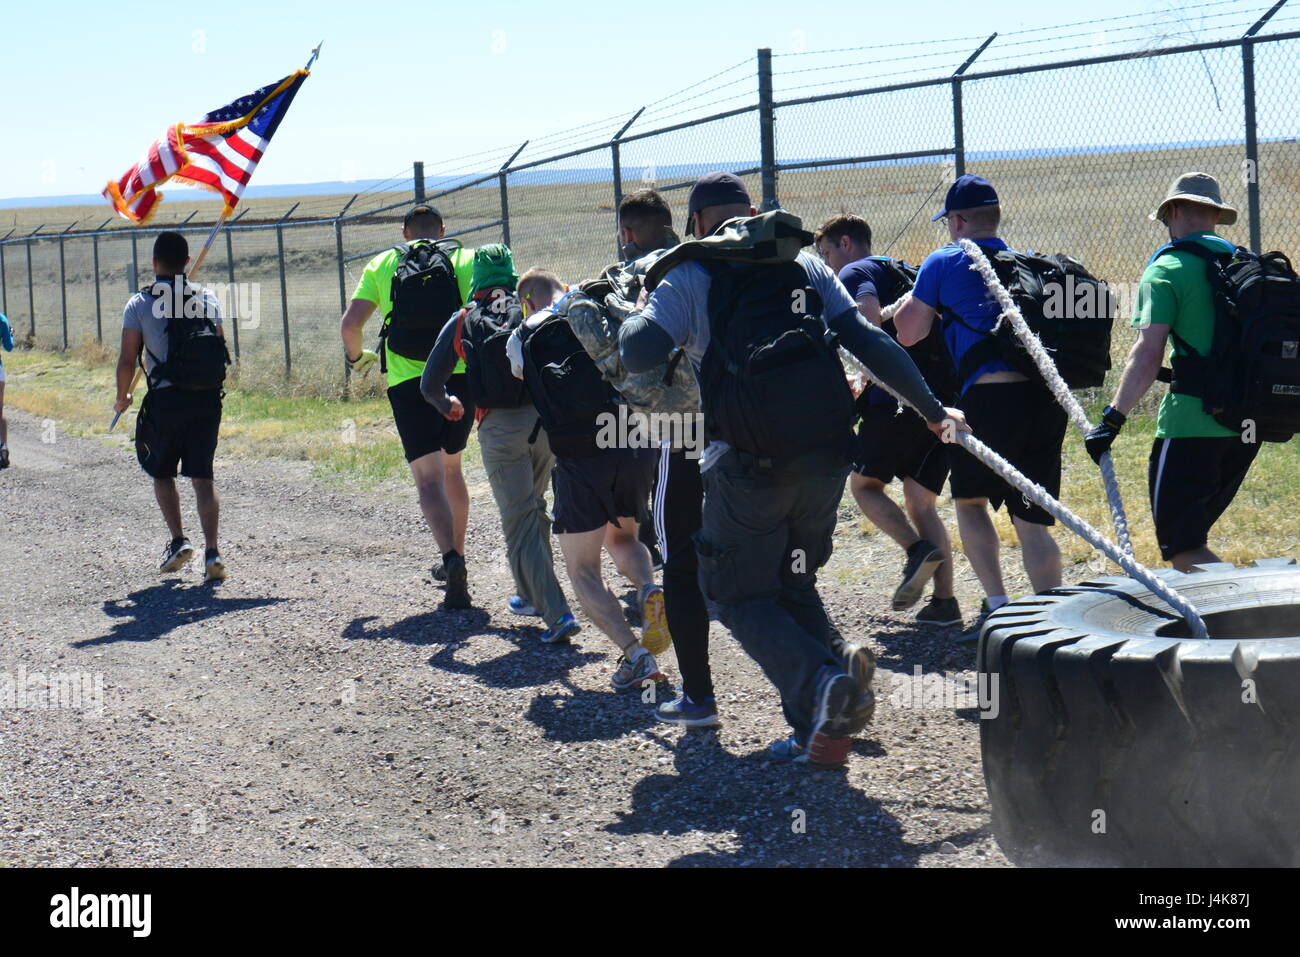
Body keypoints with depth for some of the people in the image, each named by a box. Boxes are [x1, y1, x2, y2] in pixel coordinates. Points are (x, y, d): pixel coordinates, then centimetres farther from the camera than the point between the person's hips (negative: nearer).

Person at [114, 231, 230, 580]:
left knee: (162, 473, 17)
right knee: (203, 476, 4)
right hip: (208, 398, 2)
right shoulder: (208, 298, 5)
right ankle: (212, 552, -8)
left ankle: (178, 540, 4)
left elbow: (127, 359, -5)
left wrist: (122, 397, 12)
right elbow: (222, 350, 7)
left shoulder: (140, 303, -3)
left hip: (166, 399, -2)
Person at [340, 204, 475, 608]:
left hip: (407, 381, -2)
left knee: (429, 479, -6)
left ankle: (452, 558, -28)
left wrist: (356, 357, 23)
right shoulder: (466, 259, 11)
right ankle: (456, 561, 29)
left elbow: (350, 323, 3)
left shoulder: (383, 264, 10)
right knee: (452, 469, 22)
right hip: (460, 376, 2)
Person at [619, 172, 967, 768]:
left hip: (748, 463, -4)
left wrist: (634, 315, 15)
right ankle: (819, 730, 10)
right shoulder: (805, 264, 15)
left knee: (740, 595, 9)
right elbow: (869, 342, 8)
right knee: (793, 583, 21)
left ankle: (820, 679, -19)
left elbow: (639, 352, -8)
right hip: (825, 454, 5)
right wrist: (932, 409, 12)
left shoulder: (690, 277, 4)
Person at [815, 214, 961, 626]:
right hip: (944, 397, 7)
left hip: (897, 398, -7)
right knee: (921, 502, 12)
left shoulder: (854, 272, 4)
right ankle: (944, 600, 1)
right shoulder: (904, 273, 28)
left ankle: (917, 549, -13)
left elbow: (869, 315, -17)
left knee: (864, 484, 10)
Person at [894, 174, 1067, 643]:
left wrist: (921, 297, 26)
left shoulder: (945, 262, 5)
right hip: (1046, 394, 4)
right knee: (1032, 520, 8)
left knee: (970, 499, 15)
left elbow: (908, 333, 7)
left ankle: (998, 606, 4)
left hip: (990, 396, -4)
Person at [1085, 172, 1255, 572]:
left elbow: (1148, 353, -17)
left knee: (1183, 548, -5)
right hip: (1246, 428, 7)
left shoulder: (1167, 269, -6)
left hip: (1190, 426, -7)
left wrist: (1112, 419, -17)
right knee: (1191, 535, 20)